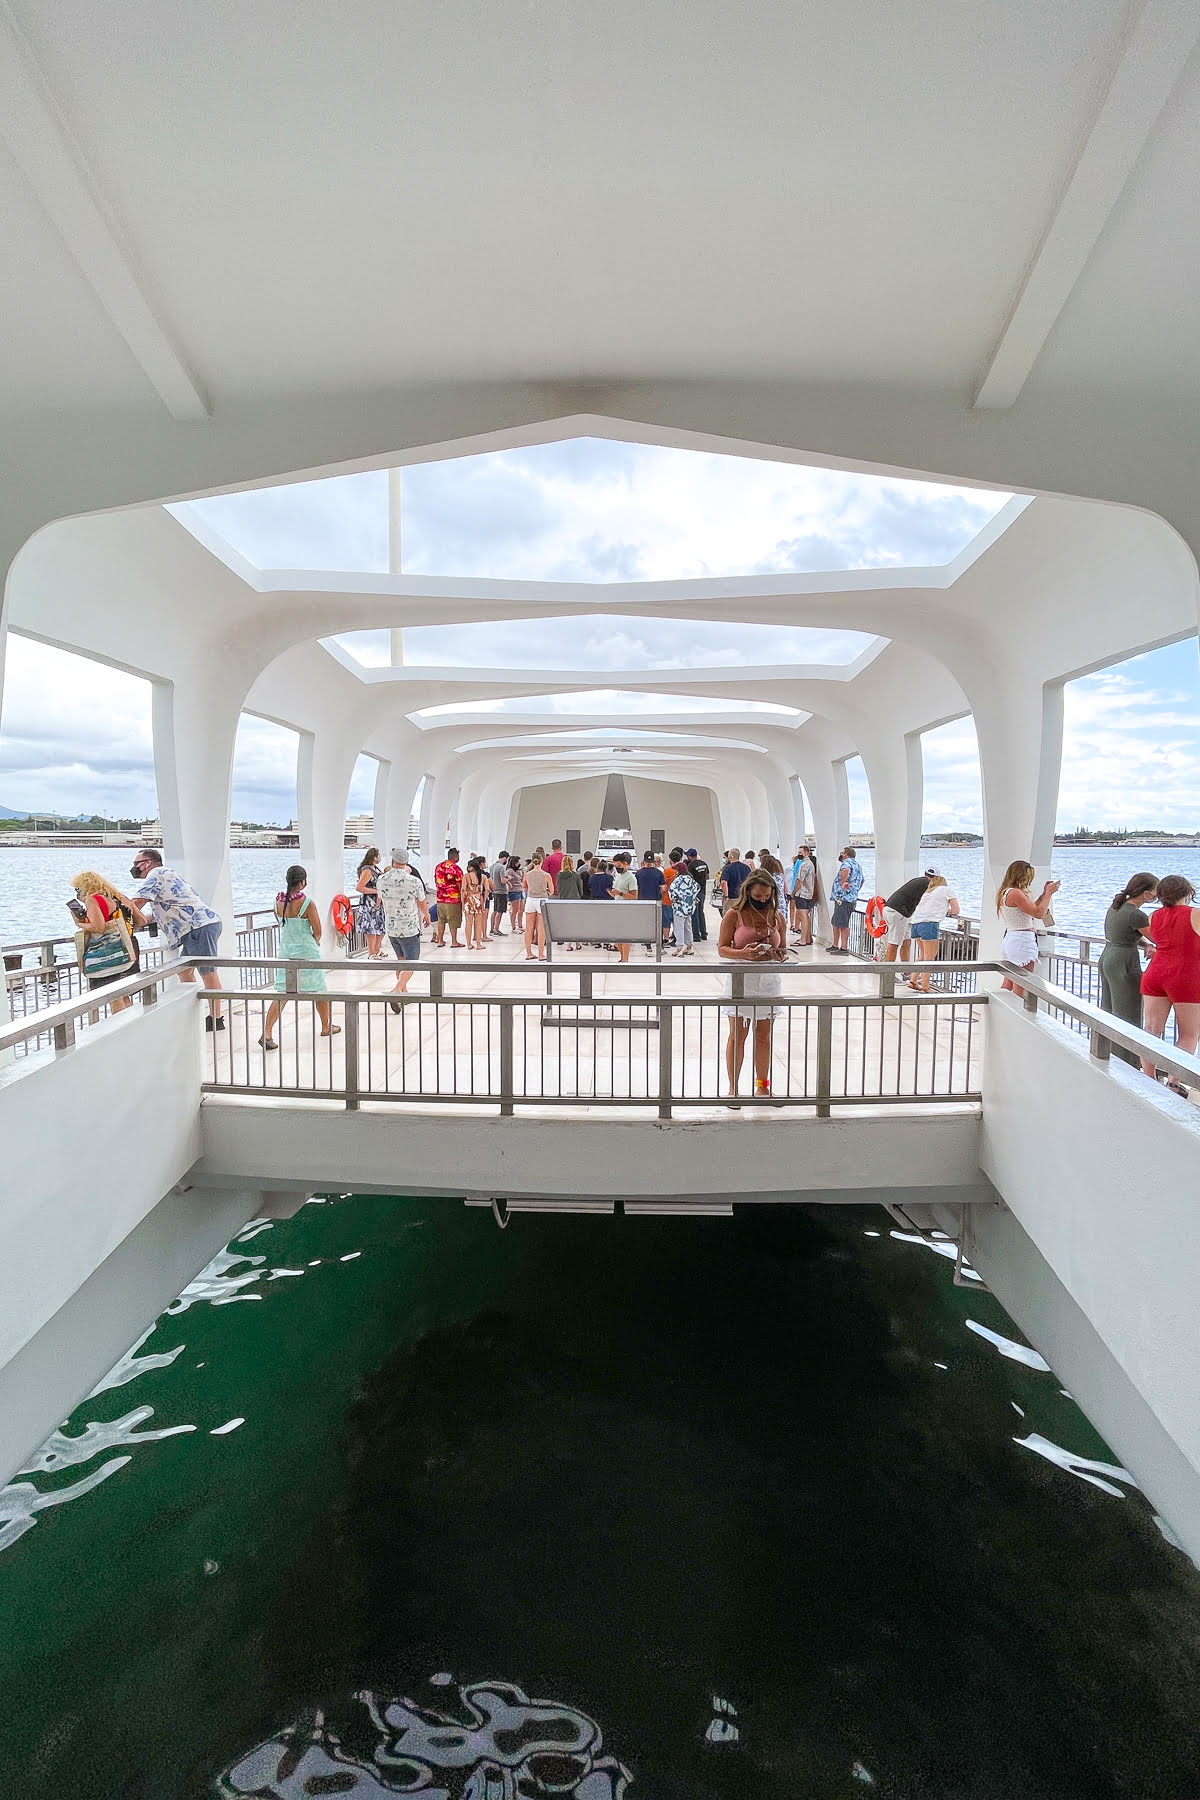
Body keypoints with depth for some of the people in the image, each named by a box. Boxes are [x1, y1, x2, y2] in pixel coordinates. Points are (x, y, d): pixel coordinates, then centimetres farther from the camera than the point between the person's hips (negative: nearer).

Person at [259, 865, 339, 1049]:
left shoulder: (278, 901, 0)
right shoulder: (307, 903, -17)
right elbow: (317, 931, -13)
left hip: (285, 951, 5)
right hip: (307, 952, -4)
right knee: (319, 990, 15)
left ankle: (267, 1033, -8)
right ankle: (326, 1027, 30)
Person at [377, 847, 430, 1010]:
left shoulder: (382, 879, -6)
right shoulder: (414, 881, -16)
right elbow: (423, 903, 2)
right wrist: (426, 916, 25)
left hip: (391, 928, 5)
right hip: (410, 929, -4)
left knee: (401, 960, 22)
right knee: (410, 965, 2)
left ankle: (403, 992, 29)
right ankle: (397, 992, -18)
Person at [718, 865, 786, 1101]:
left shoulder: (776, 916, 7)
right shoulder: (734, 914, -4)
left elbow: (782, 950, 14)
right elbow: (722, 948, -5)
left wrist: (776, 955, -10)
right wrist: (743, 953, -23)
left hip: (769, 979, 4)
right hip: (741, 978, -3)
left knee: (764, 1036, 12)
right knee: (738, 1035, 4)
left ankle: (762, 1086, 25)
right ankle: (733, 1089, 13)